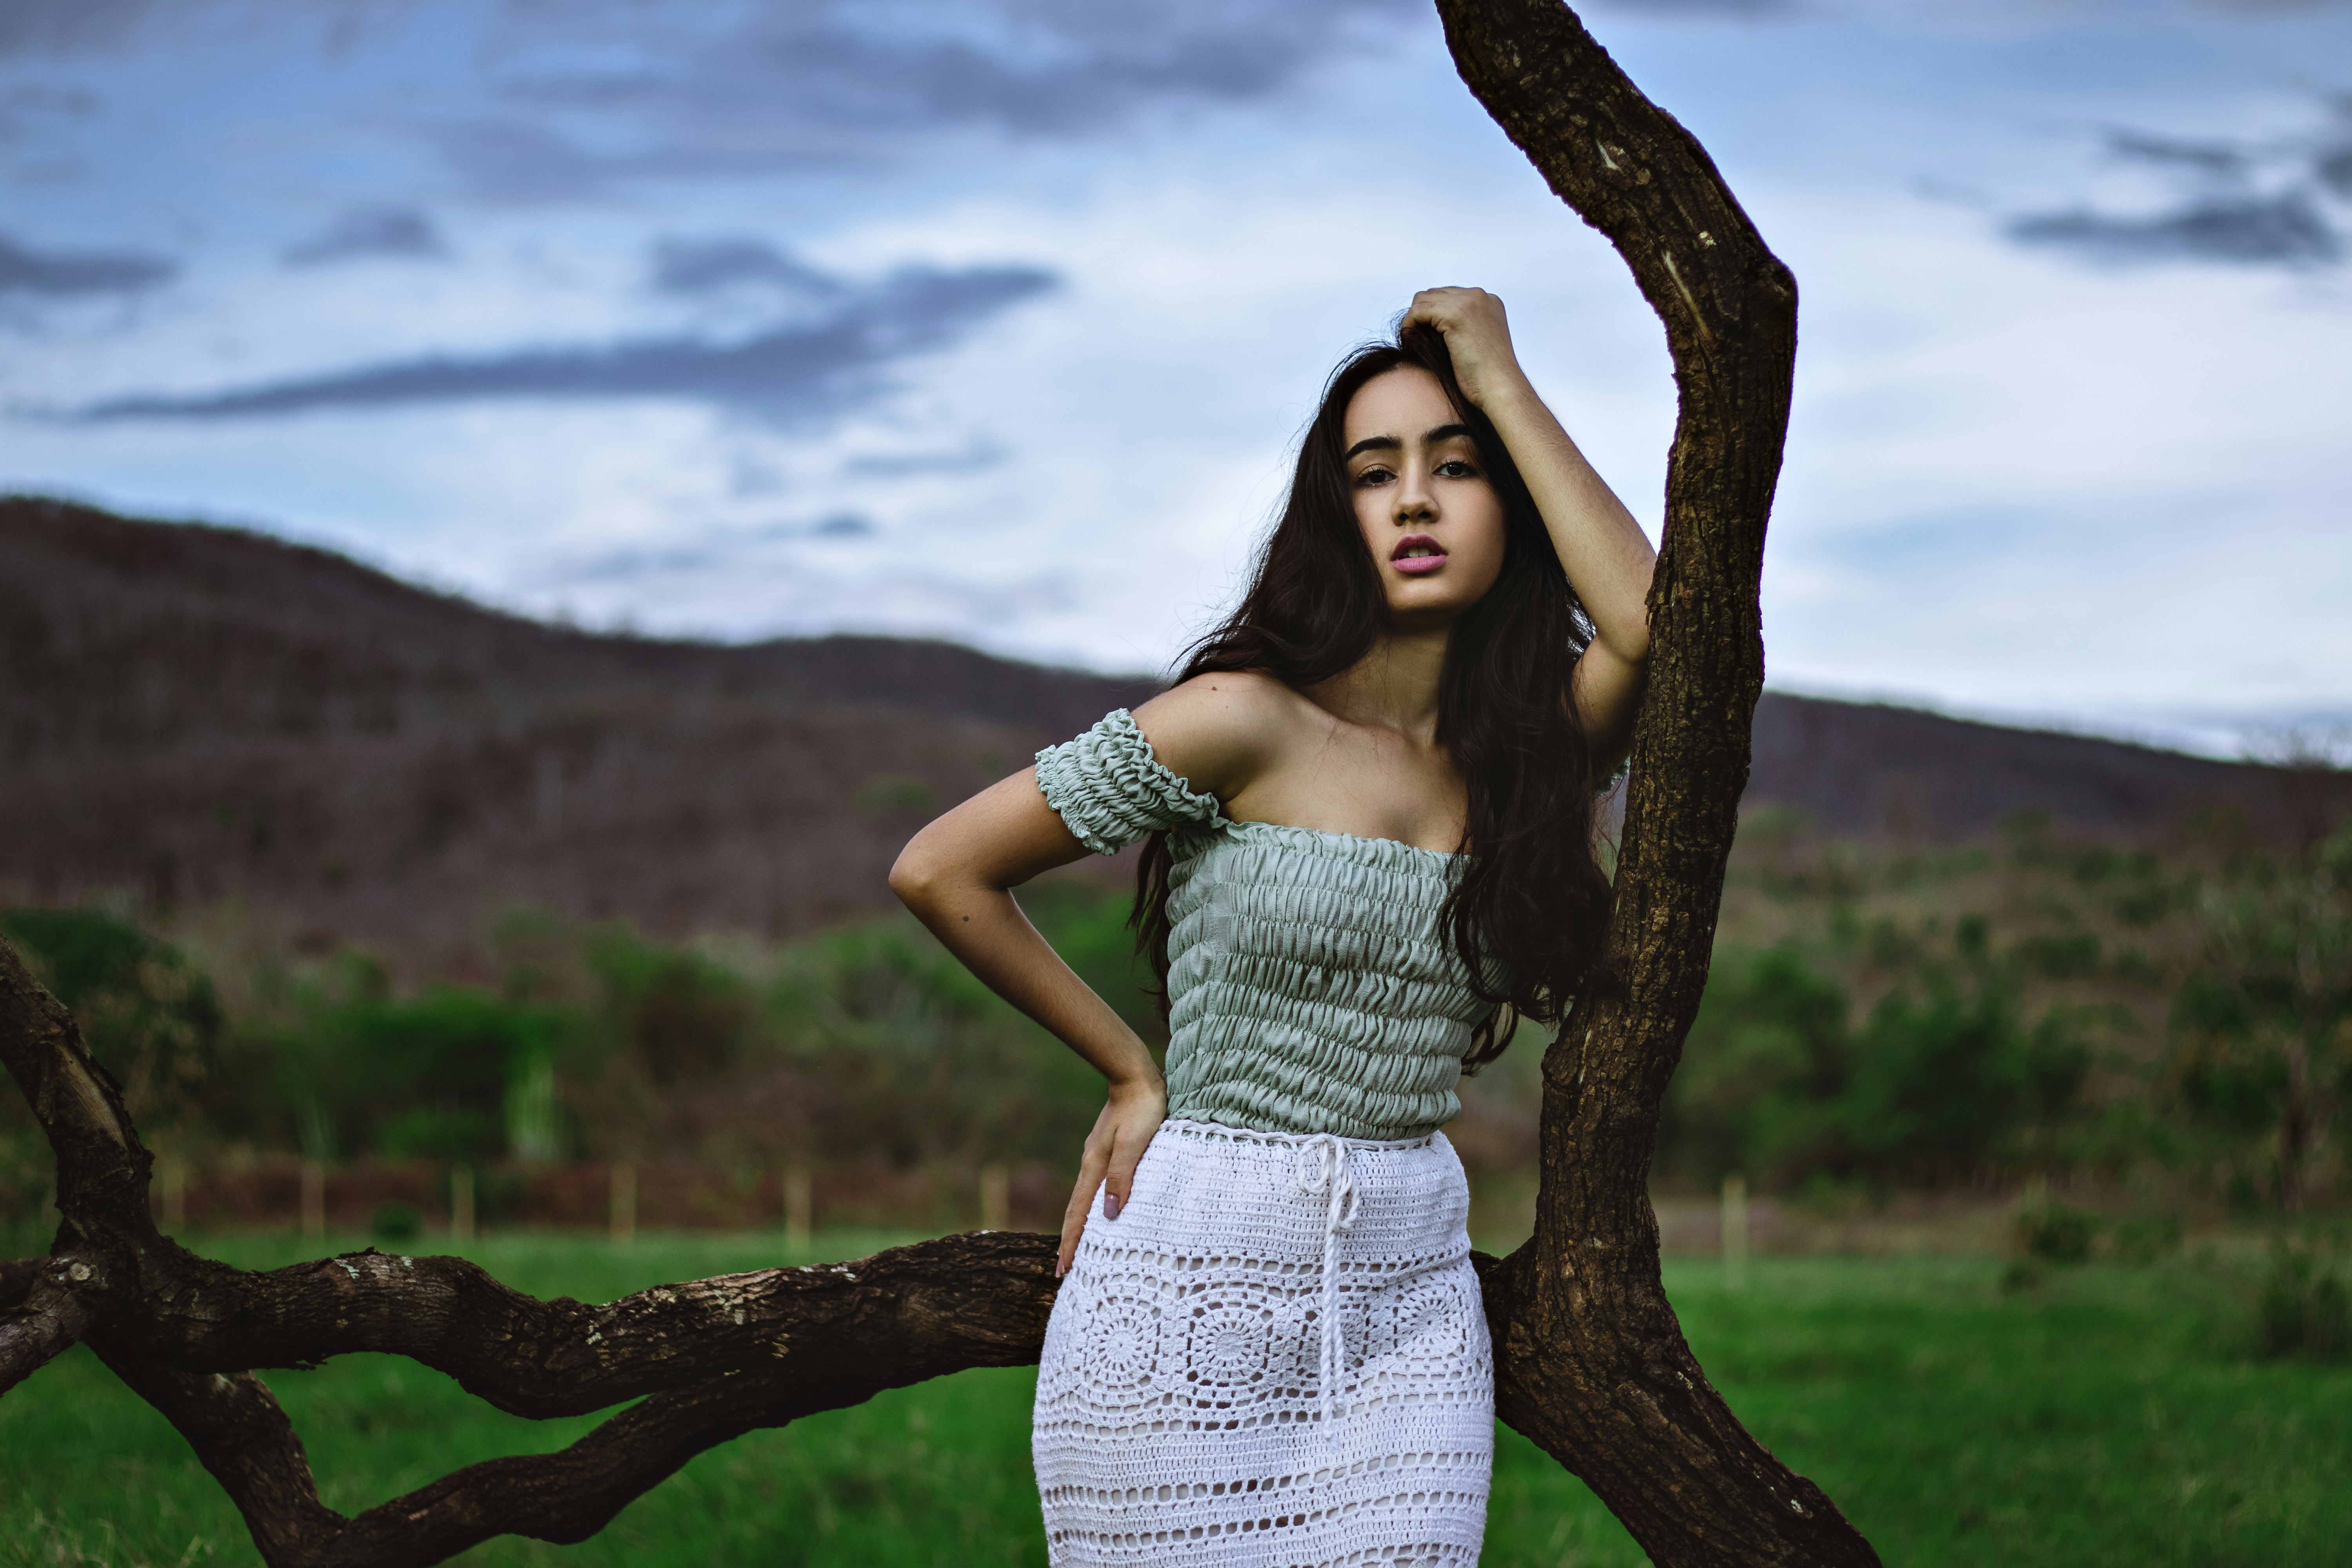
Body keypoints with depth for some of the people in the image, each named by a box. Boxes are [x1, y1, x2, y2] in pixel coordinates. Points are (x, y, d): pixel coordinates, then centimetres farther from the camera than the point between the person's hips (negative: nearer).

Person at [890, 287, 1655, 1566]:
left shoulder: (1529, 753, 5)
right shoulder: (1248, 724, -8)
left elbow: (1645, 621, -18)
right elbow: (940, 871, -4)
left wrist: (1500, 381, -10)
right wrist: (1129, 1071, 4)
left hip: (1410, 1301, 4)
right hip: (1194, 1282, -3)